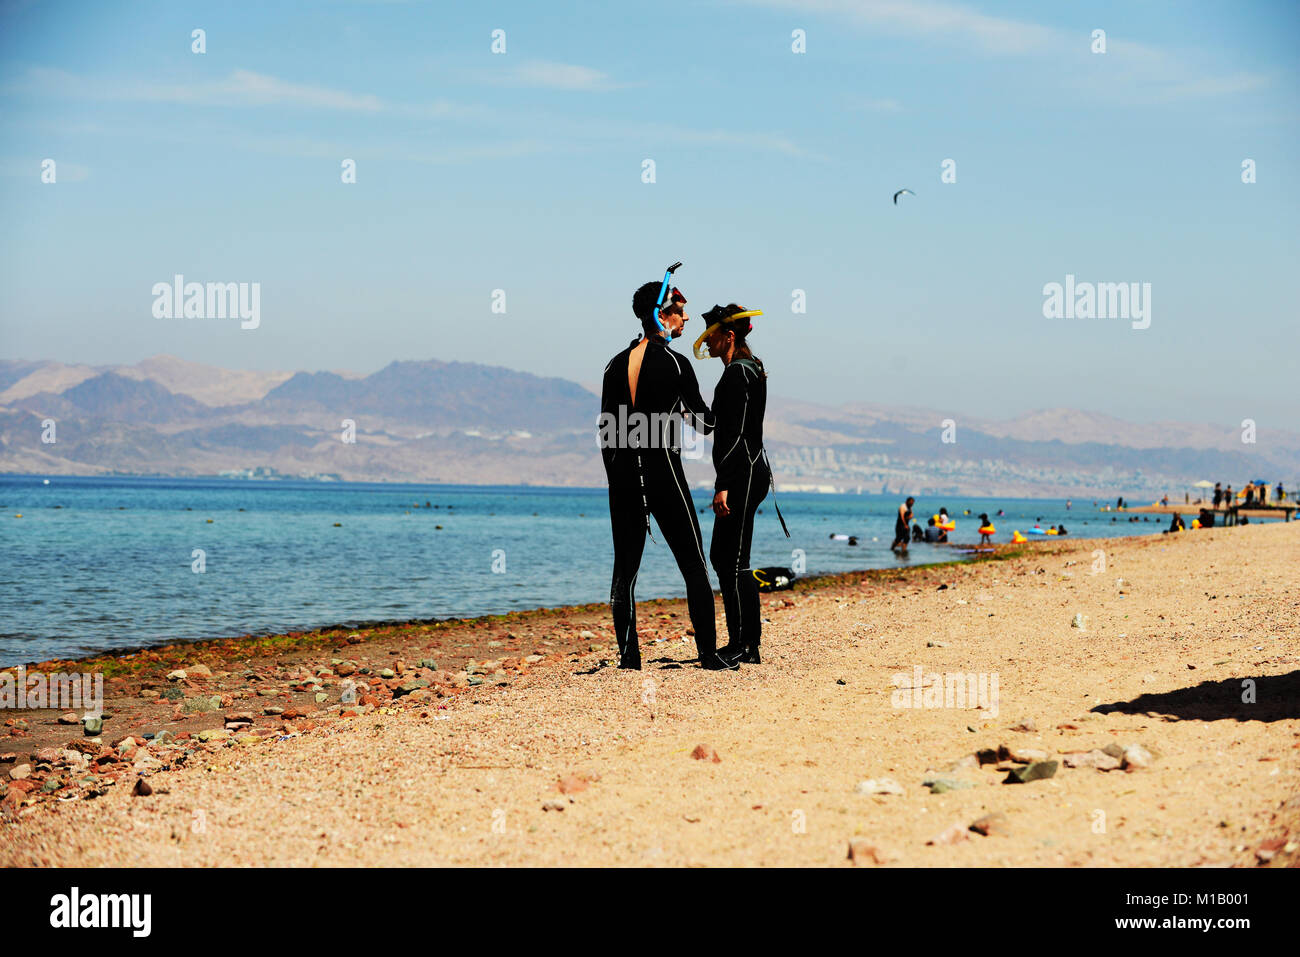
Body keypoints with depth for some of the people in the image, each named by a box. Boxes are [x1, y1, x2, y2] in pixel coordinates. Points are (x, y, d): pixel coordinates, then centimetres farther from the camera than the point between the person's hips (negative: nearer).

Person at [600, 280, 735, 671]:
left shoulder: (616, 364, 7)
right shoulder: (674, 363, -8)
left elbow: (606, 429, 9)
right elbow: (705, 423, -2)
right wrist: (688, 411, 21)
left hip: (622, 471, 5)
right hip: (662, 468, -5)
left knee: (625, 566, 8)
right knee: (693, 565, 3)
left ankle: (628, 653, 4)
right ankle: (708, 653, 2)